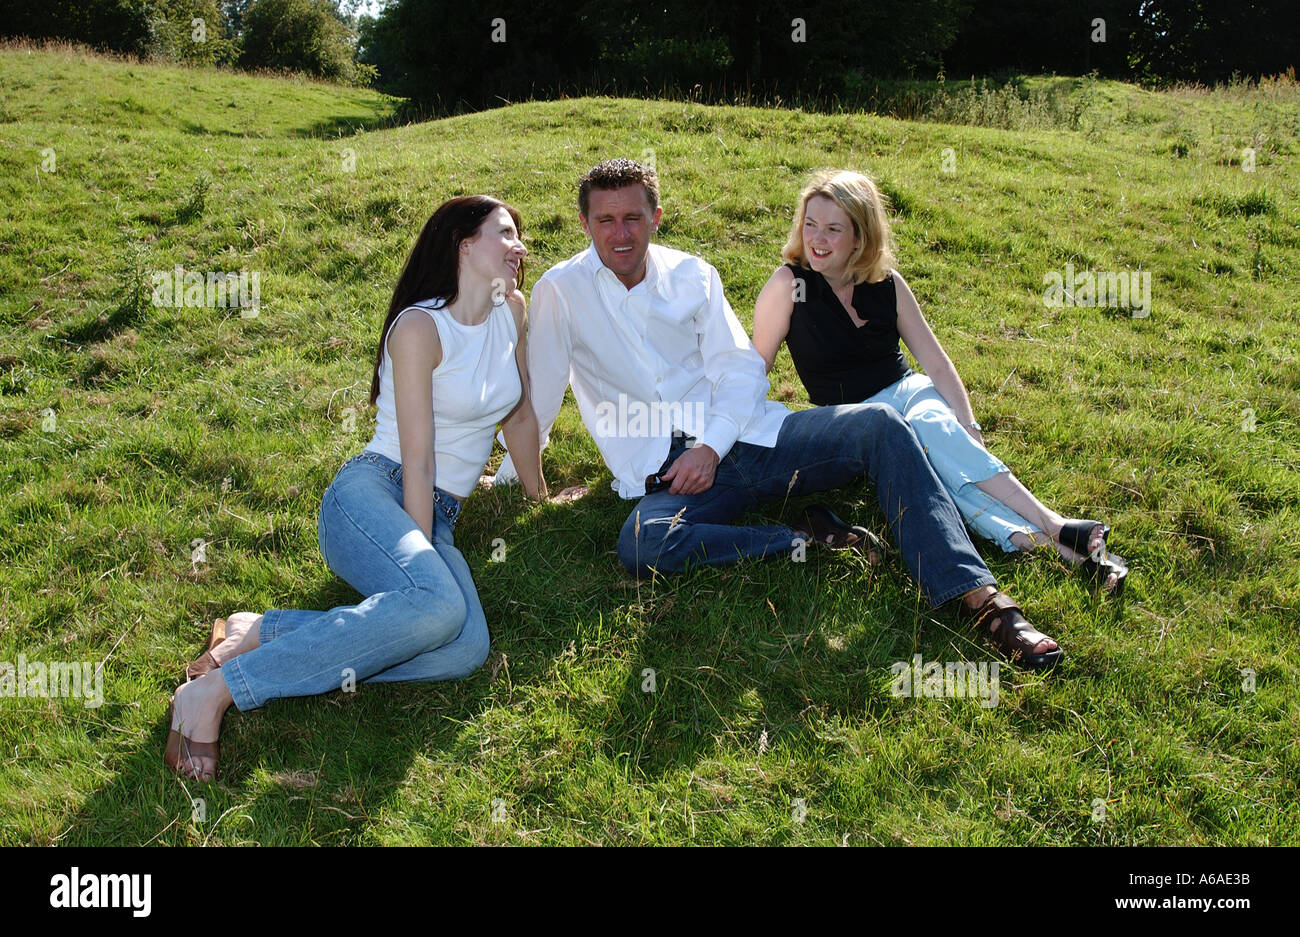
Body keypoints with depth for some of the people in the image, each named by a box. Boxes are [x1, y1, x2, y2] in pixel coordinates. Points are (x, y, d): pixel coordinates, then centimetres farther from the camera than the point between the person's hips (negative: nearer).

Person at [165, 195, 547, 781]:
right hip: (370, 494, -6)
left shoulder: (513, 310, 11)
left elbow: (520, 415, 23)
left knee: (467, 649, -27)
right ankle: (216, 691, -31)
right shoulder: (420, 327, -8)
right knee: (438, 603, -39)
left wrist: (538, 496, 28)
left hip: (438, 515, 6)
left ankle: (261, 634, -21)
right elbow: (417, 459, -12)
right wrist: (423, 561, -15)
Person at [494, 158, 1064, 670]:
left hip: (744, 437, 3)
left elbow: (741, 369, 5)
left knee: (878, 426, -21)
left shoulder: (692, 276, 11)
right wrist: (509, 476, 15)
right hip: (664, 473, -2)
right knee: (640, 546, -38)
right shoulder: (561, 291, 4)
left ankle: (979, 595, -29)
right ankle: (808, 540, -23)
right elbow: (539, 395, 11)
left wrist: (711, 445, -11)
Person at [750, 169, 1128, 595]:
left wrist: (967, 427, -14)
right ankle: (1053, 537, -47)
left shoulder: (887, 283, -2)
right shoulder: (790, 284, -11)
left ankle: (1052, 525, -46)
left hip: (909, 392, 2)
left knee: (932, 426, -34)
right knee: (913, 454, -34)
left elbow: (936, 362, -2)